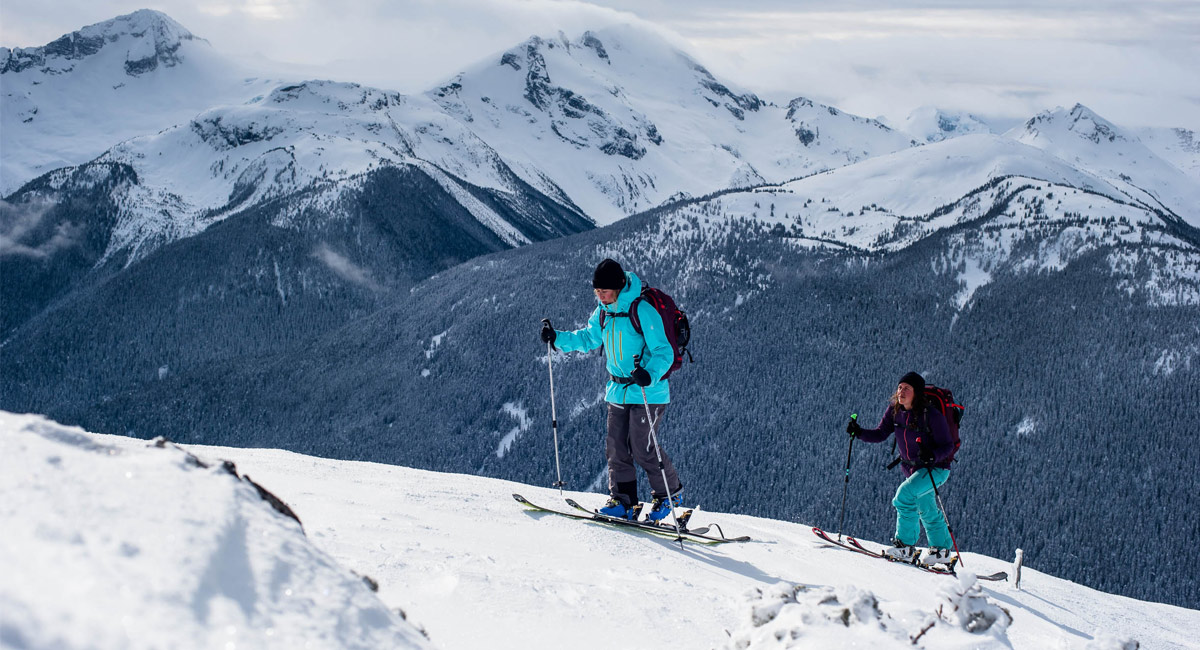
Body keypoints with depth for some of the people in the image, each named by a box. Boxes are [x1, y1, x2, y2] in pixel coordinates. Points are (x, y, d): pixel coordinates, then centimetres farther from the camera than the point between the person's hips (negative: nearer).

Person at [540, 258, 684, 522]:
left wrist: (650, 375, -39)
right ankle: (623, 502, 14)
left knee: (642, 448, -6)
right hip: (618, 390, 7)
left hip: (649, 390, -7)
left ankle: (669, 493, 13)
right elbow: (587, 339, 21)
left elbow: (663, 352, -21)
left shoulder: (642, 311, -19)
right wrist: (557, 338, 7)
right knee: (616, 447, 5)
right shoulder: (603, 312, 4)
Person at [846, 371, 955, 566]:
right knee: (927, 510, 18)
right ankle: (941, 550, 36)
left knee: (905, 494, -25)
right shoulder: (894, 410, -6)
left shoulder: (931, 415, -23)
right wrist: (859, 433, -18)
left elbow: (947, 446, -20)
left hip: (936, 468, -7)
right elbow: (881, 434, -2)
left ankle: (905, 545, -14)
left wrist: (932, 455, -39)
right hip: (912, 468, 8)